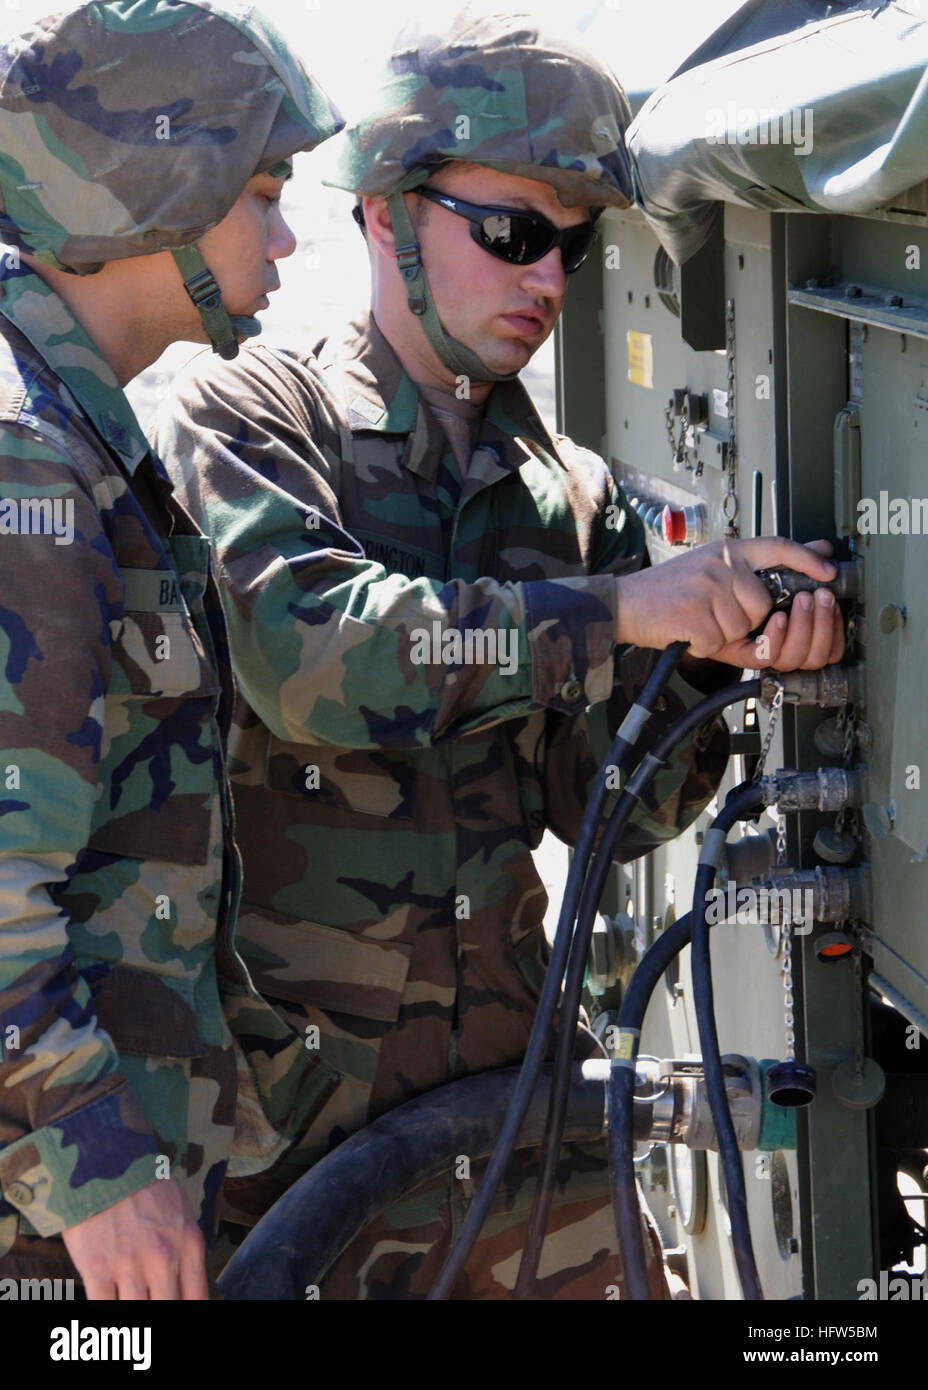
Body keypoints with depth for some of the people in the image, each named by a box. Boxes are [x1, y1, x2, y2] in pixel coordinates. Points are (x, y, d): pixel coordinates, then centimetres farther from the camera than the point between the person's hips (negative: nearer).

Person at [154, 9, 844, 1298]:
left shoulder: (573, 491, 9)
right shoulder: (250, 414, -5)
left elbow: (607, 803, 4)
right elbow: (309, 650, -24)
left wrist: (714, 655, -13)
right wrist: (614, 609, -25)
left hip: (512, 1088, 5)